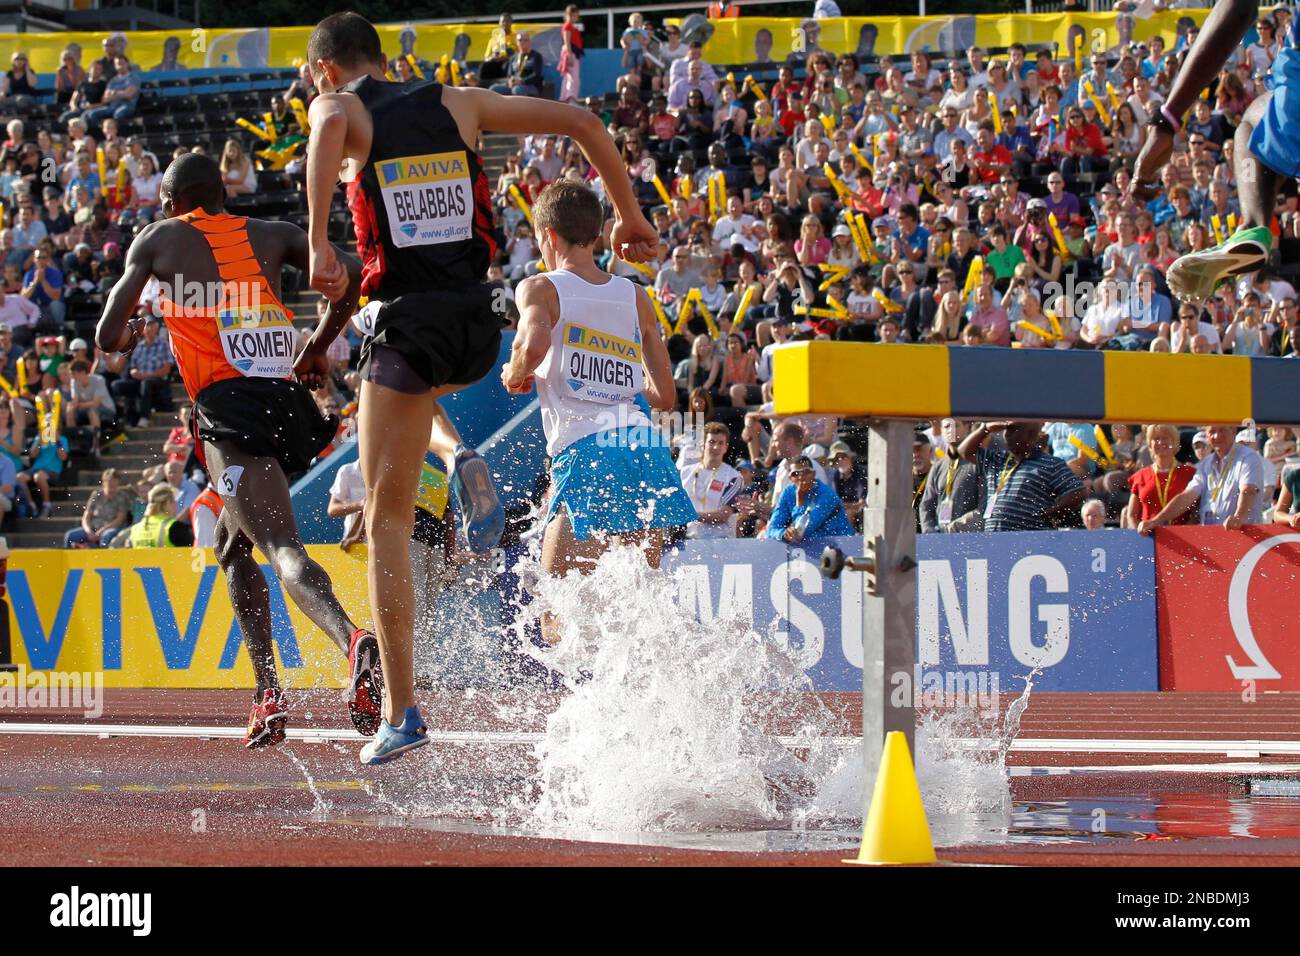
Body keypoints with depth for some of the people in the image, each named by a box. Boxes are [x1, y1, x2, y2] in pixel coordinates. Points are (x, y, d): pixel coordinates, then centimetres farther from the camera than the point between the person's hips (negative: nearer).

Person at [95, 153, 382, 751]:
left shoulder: (158, 240, 13)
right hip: (290, 401, 5)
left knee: (282, 546, -20)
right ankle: (268, 692, 11)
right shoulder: (271, 234, 21)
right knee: (233, 544, 23)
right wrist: (318, 346, 20)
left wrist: (128, 339, 36)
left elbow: (108, 338, 12)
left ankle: (354, 641, -48)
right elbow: (350, 274, 6)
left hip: (228, 404, -5)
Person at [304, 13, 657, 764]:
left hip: (411, 321, -4)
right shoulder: (457, 103, 14)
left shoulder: (338, 106, 3)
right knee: (413, 380, 39)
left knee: (389, 517, 5)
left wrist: (319, 245, -27)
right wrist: (631, 217, 19)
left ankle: (402, 711, -1)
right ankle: (459, 459, 7)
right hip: (480, 324, 4)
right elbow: (583, 123, 10)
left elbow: (330, 129, -25)